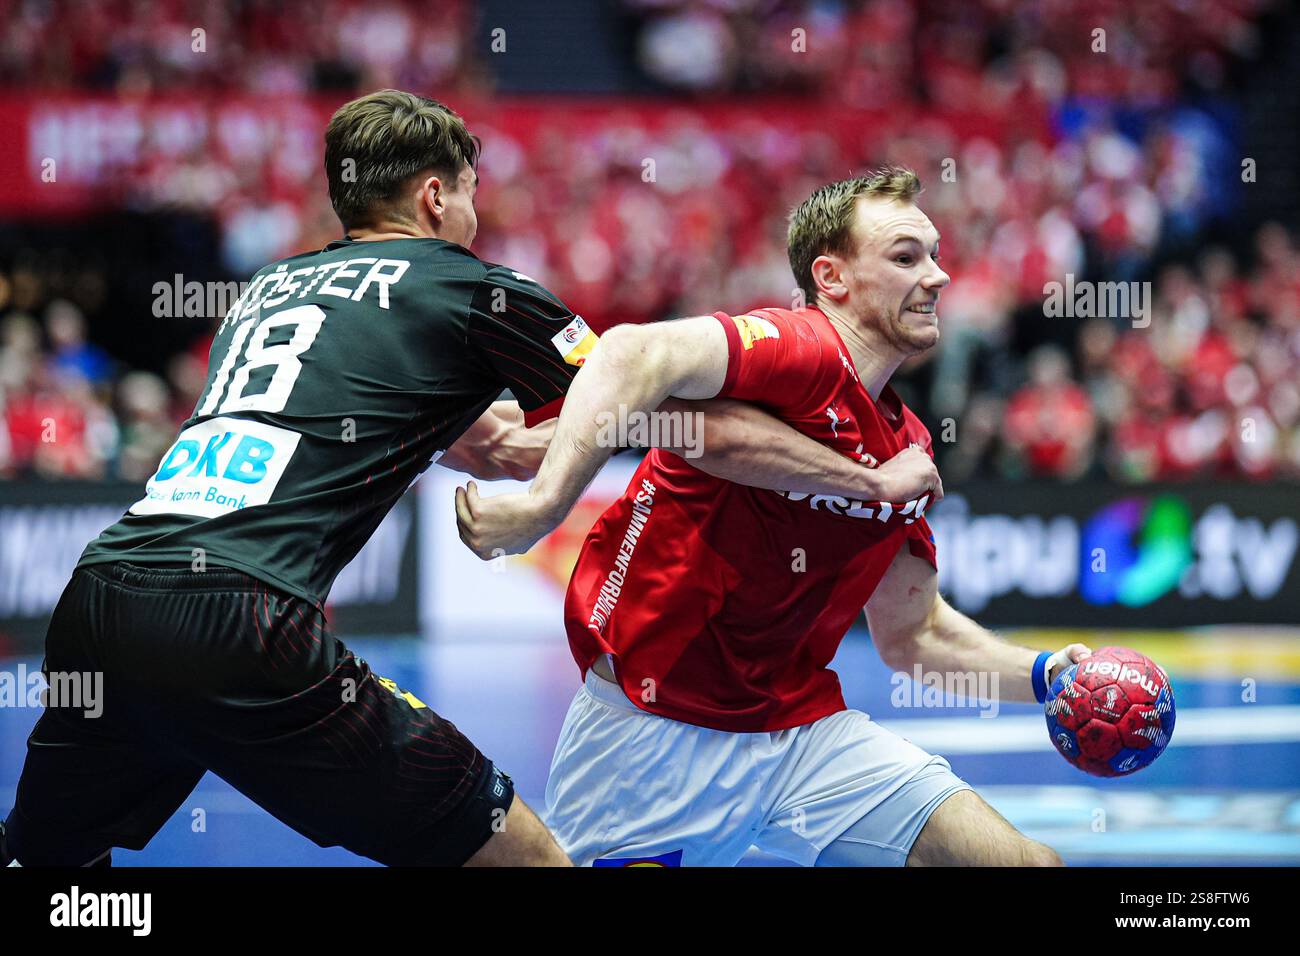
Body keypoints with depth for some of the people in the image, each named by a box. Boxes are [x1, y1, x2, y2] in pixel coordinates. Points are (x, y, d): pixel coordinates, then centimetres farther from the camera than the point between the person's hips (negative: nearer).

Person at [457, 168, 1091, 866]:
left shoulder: (907, 447, 11)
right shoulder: (805, 351, -15)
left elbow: (910, 633, 21)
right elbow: (637, 355, -34)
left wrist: (1040, 674, 8)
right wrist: (544, 502, -43)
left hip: (799, 726, 7)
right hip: (653, 733, -7)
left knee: (1027, 863, -4)